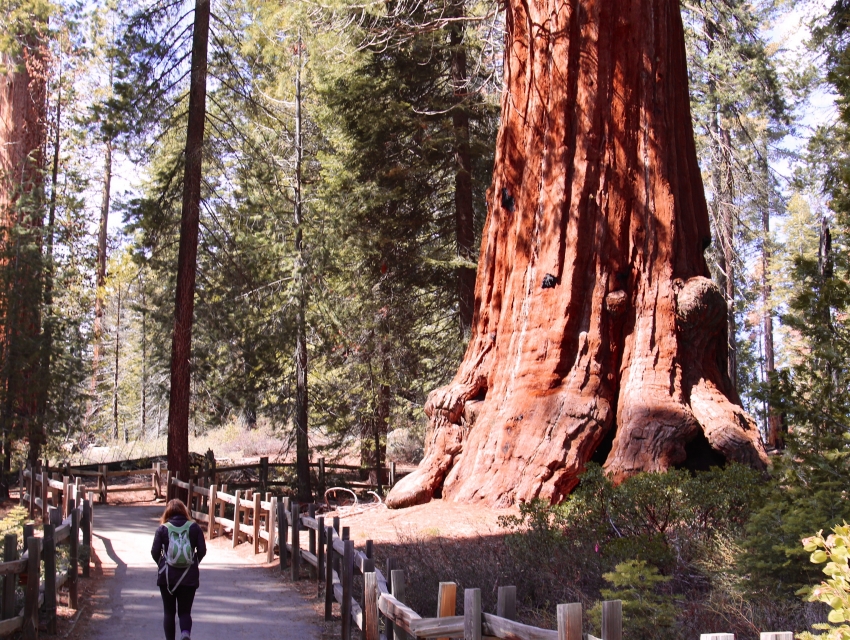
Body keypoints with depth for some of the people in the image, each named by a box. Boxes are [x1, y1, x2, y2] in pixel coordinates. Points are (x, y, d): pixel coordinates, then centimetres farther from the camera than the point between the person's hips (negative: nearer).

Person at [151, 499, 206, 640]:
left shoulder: (163, 528, -3)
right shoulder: (194, 527, 0)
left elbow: (155, 552, -6)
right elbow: (202, 550, -3)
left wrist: (162, 564, 12)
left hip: (167, 577, 0)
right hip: (189, 577, 1)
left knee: (169, 612, 13)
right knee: (185, 612, 7)